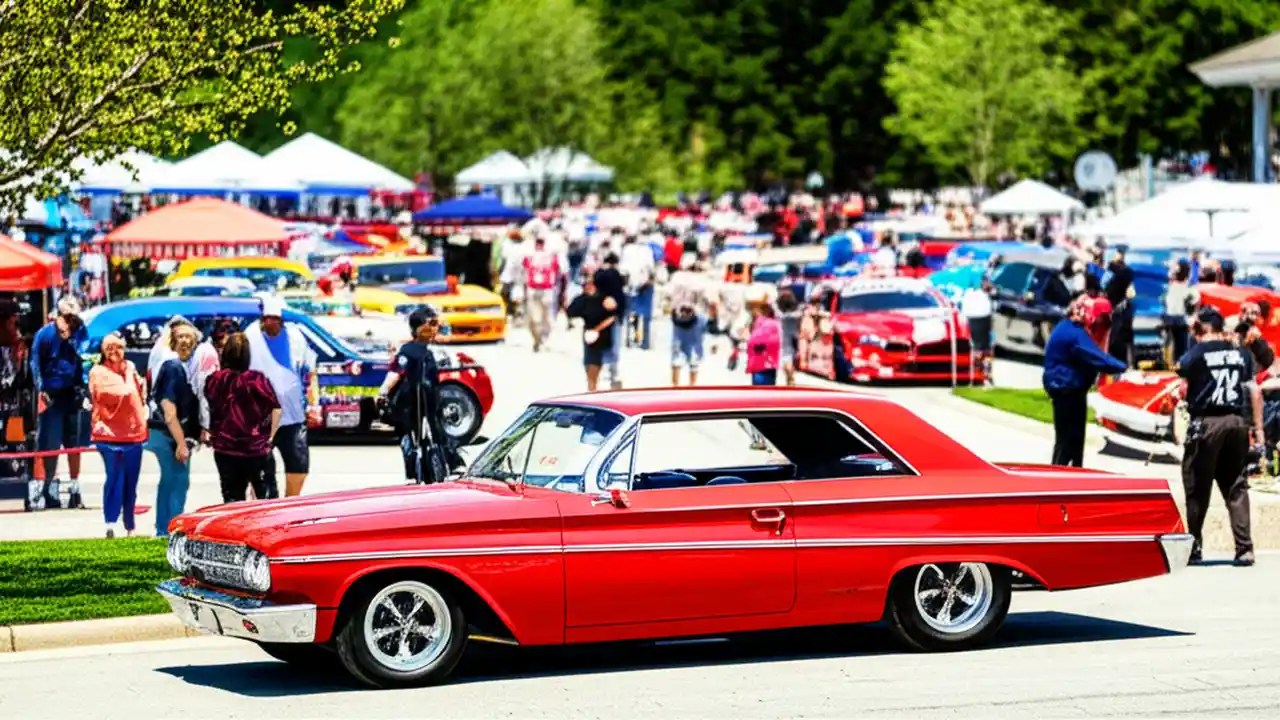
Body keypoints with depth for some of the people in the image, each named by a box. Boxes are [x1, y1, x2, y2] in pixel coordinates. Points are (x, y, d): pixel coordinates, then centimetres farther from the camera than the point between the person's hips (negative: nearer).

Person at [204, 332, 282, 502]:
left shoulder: (214, 380, -3)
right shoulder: (257, 379, -10)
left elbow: (209, 409, 4)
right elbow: (276, 409, -10)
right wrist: (270, 437, -1)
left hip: (224, 449, 2)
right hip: (256, 448, -2)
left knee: (232, 499, 7)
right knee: (265, 497, 13)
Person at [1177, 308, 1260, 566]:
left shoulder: (1195, 354, -1)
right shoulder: (1241, 354, 11)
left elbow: (1182, 389, -4)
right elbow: (1254, 390, 9)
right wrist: (1258, 428, 10)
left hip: (1206, 422, -4)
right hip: (1237, 421, 4)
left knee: (1198, 488, 5)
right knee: (1236, 486, 8)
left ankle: (1193, 547, 9)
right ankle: (1244, 548, -1)